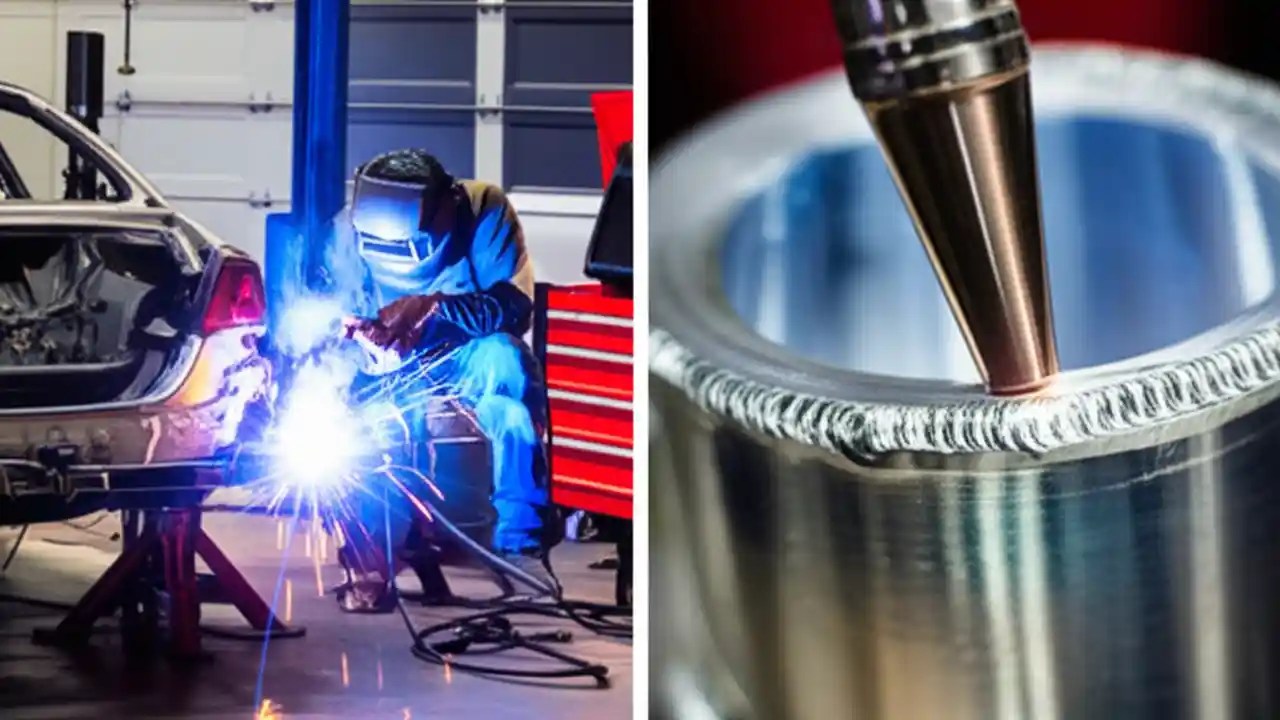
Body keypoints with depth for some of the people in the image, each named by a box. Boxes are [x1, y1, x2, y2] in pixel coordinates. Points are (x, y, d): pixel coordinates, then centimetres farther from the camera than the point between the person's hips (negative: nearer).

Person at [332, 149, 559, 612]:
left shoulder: (484, 211, -20)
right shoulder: (350, 232, -13)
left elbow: (515, 308, -29)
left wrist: (432, 306, -45)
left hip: (471, 364, -1)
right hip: (394, 373, 2)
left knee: (504, 354, -36)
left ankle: (521, 545, -33)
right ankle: (369, 561, -16)